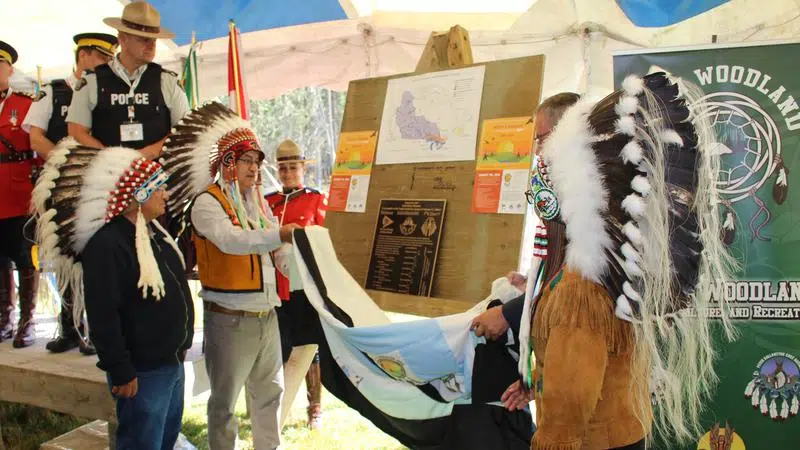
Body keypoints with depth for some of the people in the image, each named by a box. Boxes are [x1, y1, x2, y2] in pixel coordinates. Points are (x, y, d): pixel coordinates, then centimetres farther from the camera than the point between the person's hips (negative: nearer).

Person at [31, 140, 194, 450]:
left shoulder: (153, 231, 9)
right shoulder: (106, 245, -21)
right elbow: (103, 316, -24)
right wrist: (121, 371, -20)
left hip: (172, 363, 9)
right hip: (142, 372, -9)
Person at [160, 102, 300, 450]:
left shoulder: (257, 203, 12)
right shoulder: (207, 203, -11)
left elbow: (280, 254, 10)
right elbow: (230, 240, -30)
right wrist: (279, 234, -40)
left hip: (266, 315, 7)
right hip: (229, 319, -7)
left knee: (269, 392, 20)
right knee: (225, 400, 7)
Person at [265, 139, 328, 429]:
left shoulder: (317, 199, 2)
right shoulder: (267, 201, 11)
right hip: (276, 285, 3)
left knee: (310, 346, 7)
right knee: (277, 349, 9)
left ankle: (315, 408, 20)